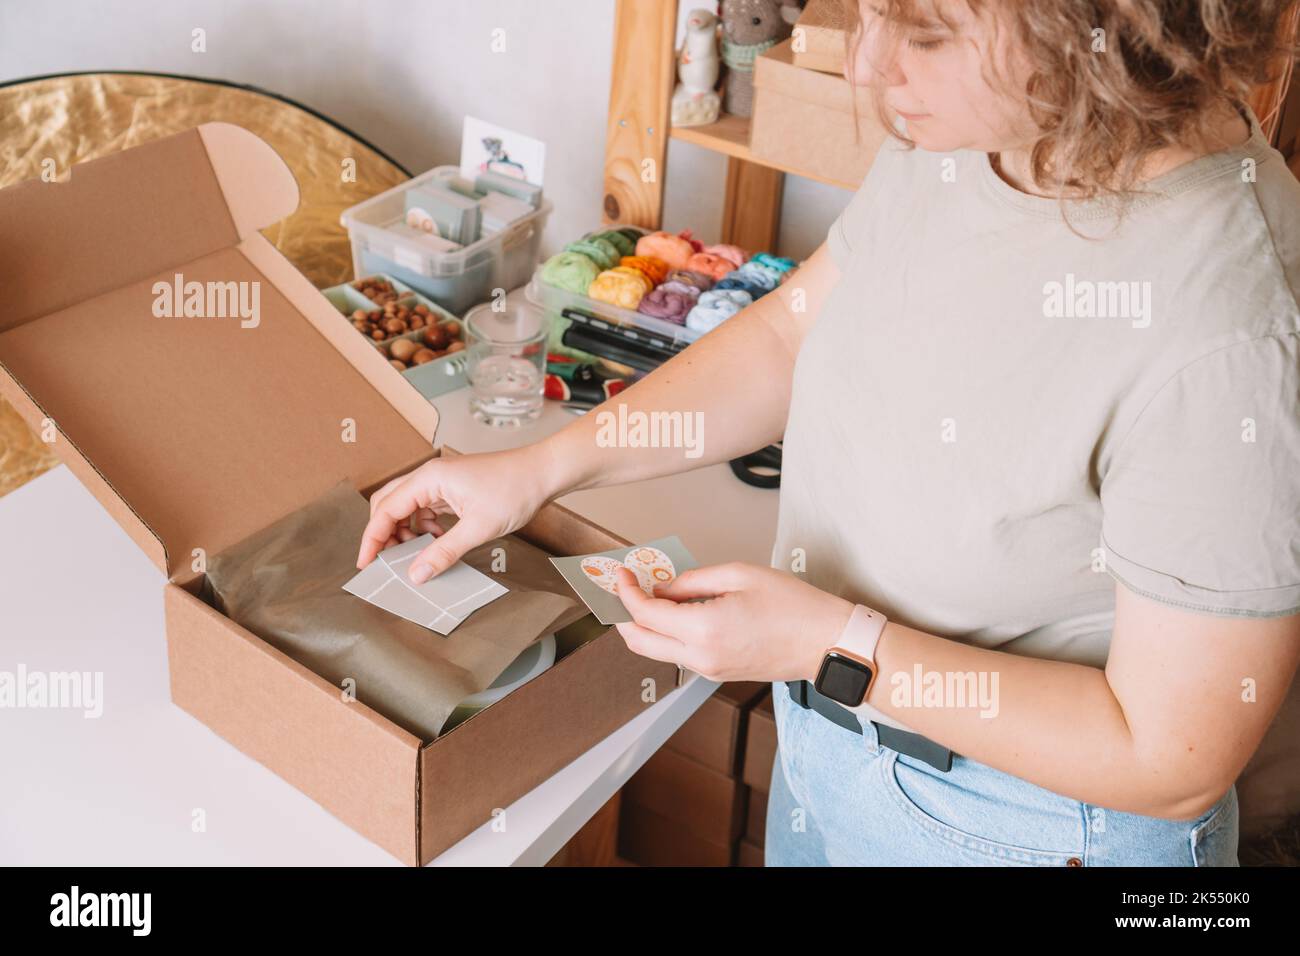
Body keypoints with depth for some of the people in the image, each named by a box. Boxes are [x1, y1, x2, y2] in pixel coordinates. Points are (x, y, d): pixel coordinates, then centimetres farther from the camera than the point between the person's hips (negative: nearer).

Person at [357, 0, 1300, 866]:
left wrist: (835, 645, -26)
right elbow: (790, 333, 3)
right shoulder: (957, 135, -12)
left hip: (1023, 821, -6)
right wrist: (541, 466, -2)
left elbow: (1172, 760, -26)